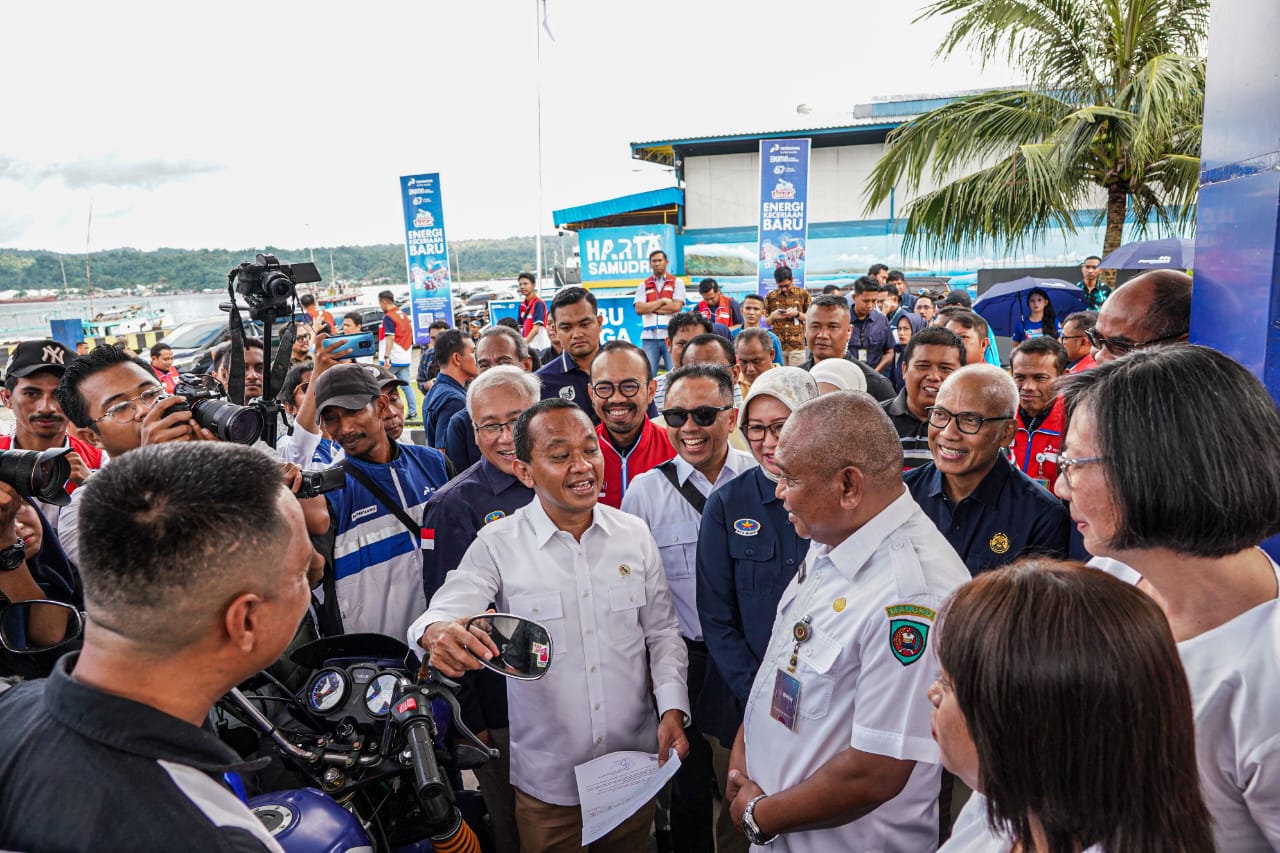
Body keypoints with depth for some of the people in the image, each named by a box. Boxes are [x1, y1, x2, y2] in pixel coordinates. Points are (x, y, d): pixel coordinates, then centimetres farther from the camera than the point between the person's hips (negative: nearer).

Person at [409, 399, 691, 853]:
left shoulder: (634, 534, -3)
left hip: (636, 765, 3)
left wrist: (672, 709, -9)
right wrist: (438, 633, -46)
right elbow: (445, 613, -23)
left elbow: (662, 631, 3)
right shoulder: (498, 545, -12)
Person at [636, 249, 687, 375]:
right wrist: (662, 301, -4)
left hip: (671, 336, -2)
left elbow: (676, 307, -7)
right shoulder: (643, 285, 13)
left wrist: (651, 308, -3)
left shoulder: (677, 282, 8)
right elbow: (639, 309, -2)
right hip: (649, 337, 2)